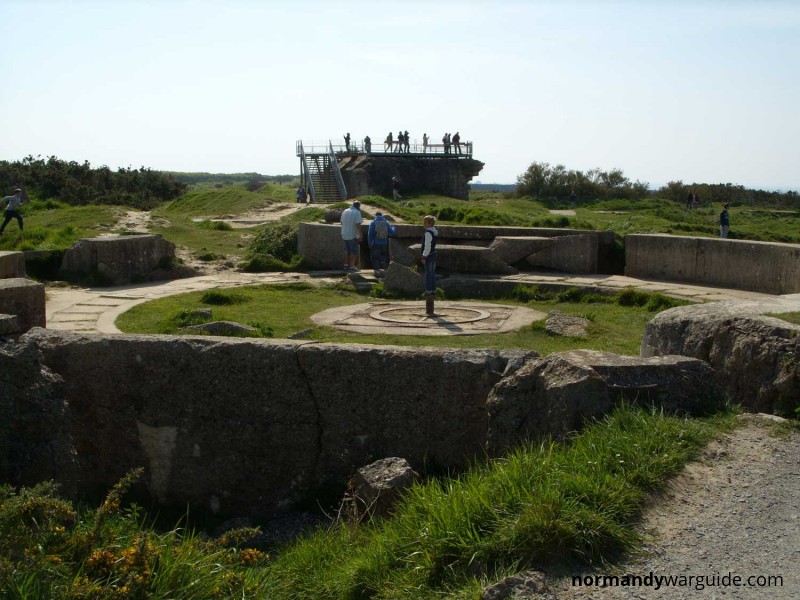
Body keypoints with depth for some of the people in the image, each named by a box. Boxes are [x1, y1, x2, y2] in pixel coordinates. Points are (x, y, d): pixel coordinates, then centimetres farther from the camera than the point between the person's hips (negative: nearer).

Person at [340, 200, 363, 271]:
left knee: (347, 250, 17)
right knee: (354, 251, 1)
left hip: (345, 234, 7)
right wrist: (360, 235, -17)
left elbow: (341, 221, 16)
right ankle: (352, 266, -1)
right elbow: (358, 225, -20)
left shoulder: (345, 211, 9)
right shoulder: (357, 212, -13)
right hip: (353, 235, -7)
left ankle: (346, 265, 19)